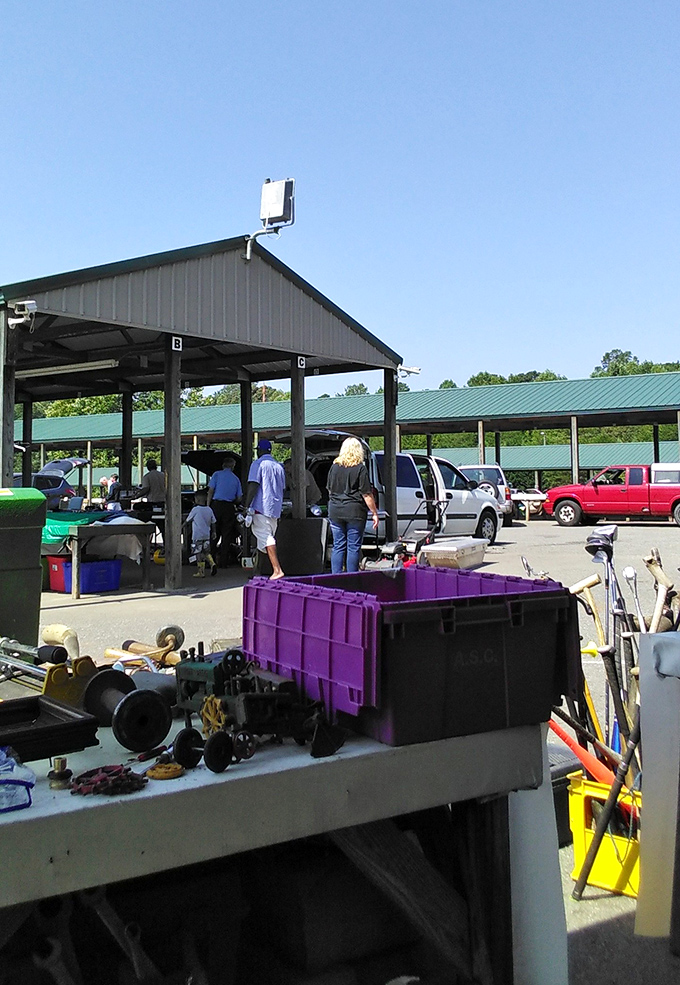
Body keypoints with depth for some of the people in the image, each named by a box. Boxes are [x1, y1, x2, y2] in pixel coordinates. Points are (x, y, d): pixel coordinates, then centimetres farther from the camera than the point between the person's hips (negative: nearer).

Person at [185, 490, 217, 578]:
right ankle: (212, 563, -4)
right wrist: (213, 532, 24)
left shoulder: (195, 509, -9)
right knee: (206, 552, 18)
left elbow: (187, 521, 3)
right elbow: (213, 522, 12)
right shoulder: (209, 510, 6)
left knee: (198, 553, 1)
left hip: (197, 536, -5)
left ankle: (201, 572, 2)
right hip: (207, 535, 6)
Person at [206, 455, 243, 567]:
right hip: (229, 507, 2)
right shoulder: (236, 479, 13)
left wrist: (208, 505, -1)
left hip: (216, 505, -2)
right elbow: (239, 498, 11)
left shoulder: (217, 474, 4)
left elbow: (211, 491, -3)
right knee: (227, 535, 5)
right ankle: (223, 561, 4)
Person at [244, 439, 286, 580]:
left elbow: (253, 486, -14)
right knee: (269, 538, 13)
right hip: (275, 508, 7)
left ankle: (277, 569, -21)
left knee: (266, 538, -11)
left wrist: (247, 506, -14)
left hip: (261, 507, -7)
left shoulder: (258, 464, -5)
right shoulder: (279, 466, 17)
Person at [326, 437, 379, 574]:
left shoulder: (334, 466, 7)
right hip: (355, 511, -4)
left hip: (335, 511, 4)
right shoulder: (360, 468, -8)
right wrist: (374, 513, -3)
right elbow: (366, 494, -9)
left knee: (338, 546, 9)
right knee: (353, 547, 1)